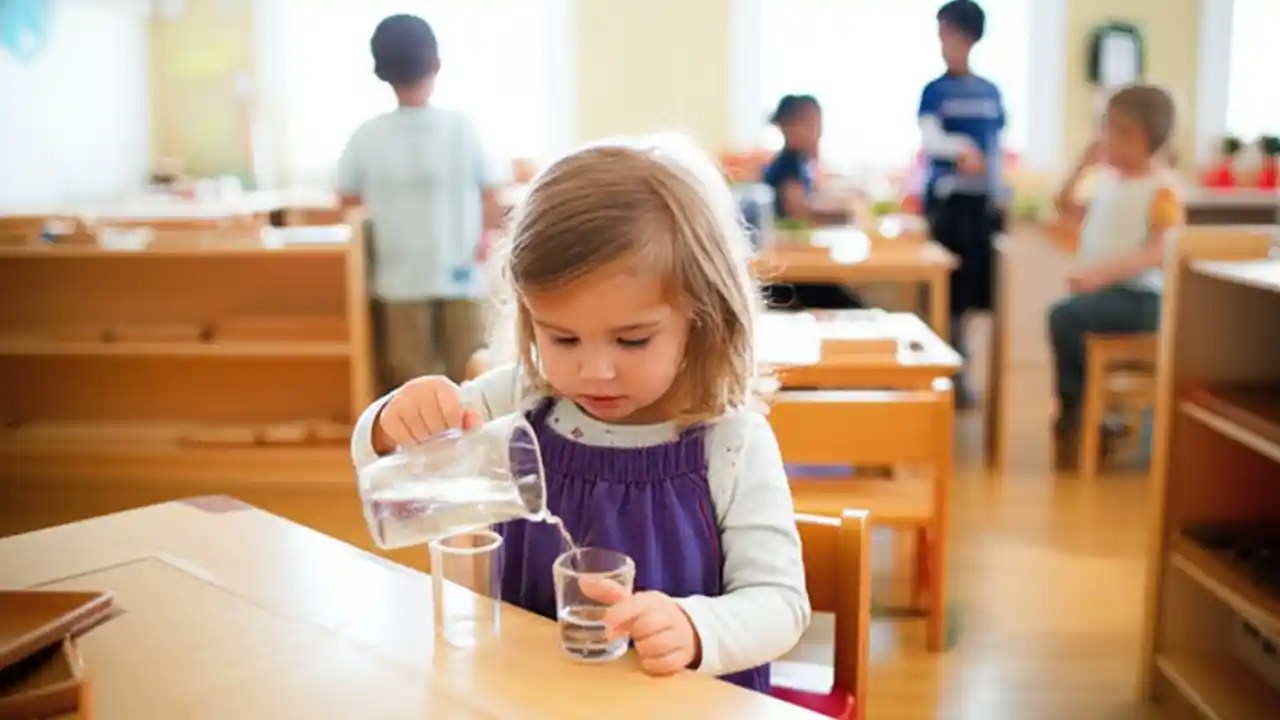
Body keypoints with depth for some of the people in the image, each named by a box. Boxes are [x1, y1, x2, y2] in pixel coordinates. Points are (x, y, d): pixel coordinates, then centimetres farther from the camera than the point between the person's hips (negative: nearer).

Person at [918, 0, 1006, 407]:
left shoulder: (990, 92, 11)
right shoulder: (935, 91, -1)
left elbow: (996, 148, 14)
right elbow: (928, 138, -16)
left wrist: (1000, 198, 9)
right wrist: (961, 148, -35)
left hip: (982, 199, 4)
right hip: (947, 198, -4)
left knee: (975, 289, 7)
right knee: (950, 290, -2)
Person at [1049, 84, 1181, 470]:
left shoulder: (1161, 190, -11)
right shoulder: (1110, 181, 15)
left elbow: (1160, 253, -23)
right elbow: (1068, 212, 32)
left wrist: (1102, 273, -35)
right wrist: (1081, 168, 17)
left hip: (1139, 296, -9)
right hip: (1101, 288, 9)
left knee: (1065, 316, -27)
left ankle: (1075, 408, -12)